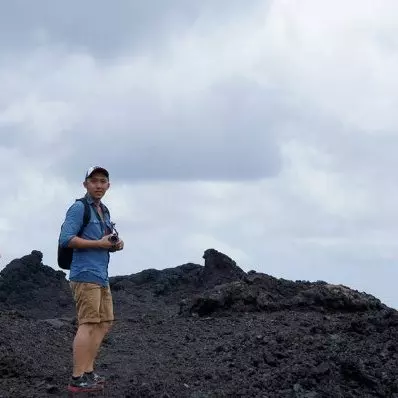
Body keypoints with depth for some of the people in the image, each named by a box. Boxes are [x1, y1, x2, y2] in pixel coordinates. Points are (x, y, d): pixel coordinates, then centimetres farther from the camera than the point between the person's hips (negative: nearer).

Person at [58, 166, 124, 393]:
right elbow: (66, 239, -17)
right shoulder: (79, 208, -7)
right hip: (85, 274, -9)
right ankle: (78, 379, -13)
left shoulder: (104, 212, 19)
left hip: (101, 276, 9)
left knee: (105, 323, 10)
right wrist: (99, 243, -16)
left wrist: (116, 245, 5)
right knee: (88, 324, -13)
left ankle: (88, 371, 14)